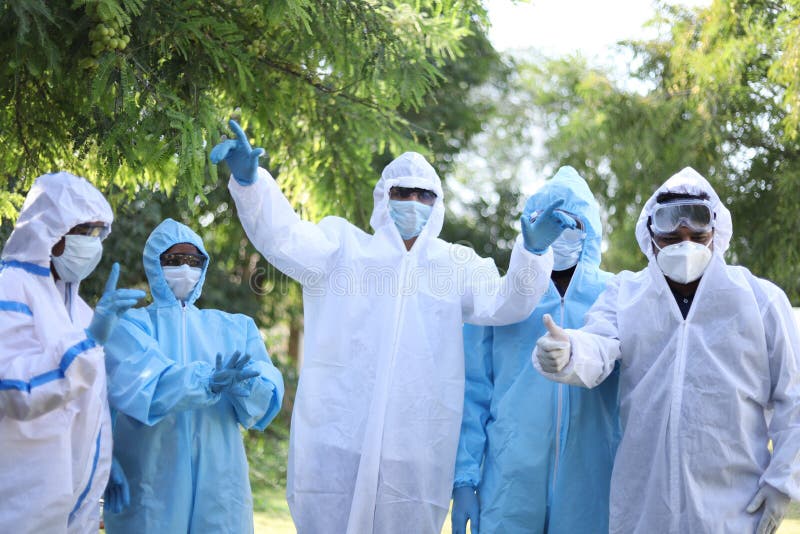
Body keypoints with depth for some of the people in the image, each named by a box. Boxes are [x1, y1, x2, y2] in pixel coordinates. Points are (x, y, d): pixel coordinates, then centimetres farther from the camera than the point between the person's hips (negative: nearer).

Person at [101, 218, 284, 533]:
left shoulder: (235, 327, 15)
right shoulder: (130, 324, 6)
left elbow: (267, 391, 0)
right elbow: (138, 383, -14)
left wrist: (243, 385, -23)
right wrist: (207, 382, -30)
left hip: (218, 480, 3)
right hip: (149, 481, -2)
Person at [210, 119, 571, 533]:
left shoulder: (458, 264, 16)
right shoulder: (342, 244, 12)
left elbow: (505, 302, 3)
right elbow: (282, 235, -3)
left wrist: (533, 251, -17)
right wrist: (249, 180, -22)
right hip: (336, 438, -1)